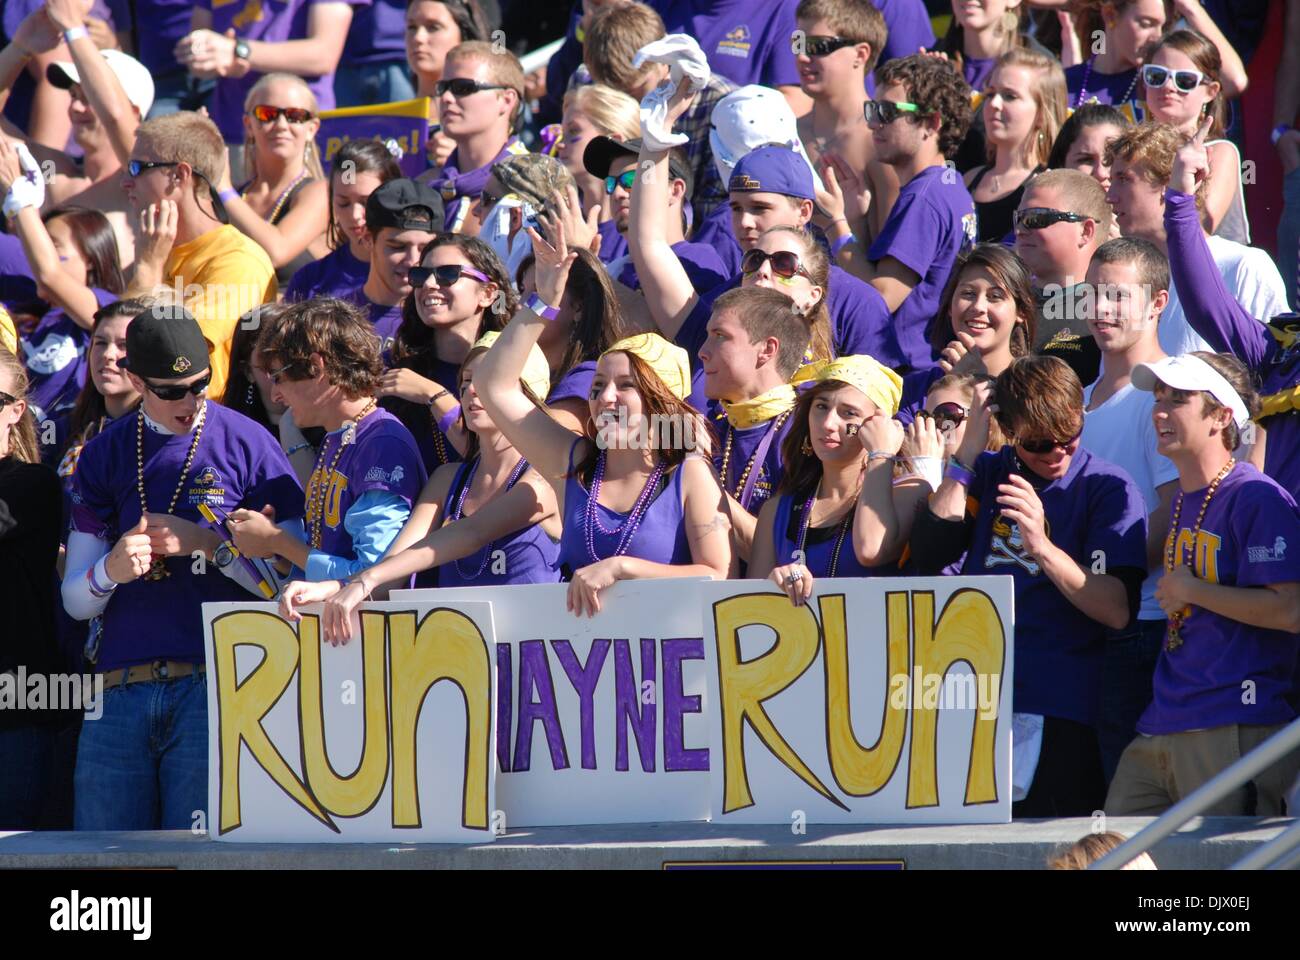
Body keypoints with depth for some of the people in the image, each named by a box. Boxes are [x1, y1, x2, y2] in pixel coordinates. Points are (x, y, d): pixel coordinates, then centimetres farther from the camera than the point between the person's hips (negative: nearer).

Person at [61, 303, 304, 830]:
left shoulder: (248, 444, 4)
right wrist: (111, 569, -9)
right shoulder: (103, 455, 14)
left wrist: (205, 544, -12)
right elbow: (75, 600, 13)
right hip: (119, 688, 3)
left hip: (214, 686, -3)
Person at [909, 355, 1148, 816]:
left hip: (1057, 714, -4)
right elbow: (930, 556, -1)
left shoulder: (1108, 490, -1)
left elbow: (1118, 610, -11)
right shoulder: (987, 474, 14)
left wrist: (1043, 548, -23)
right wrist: (966, 453, -2)